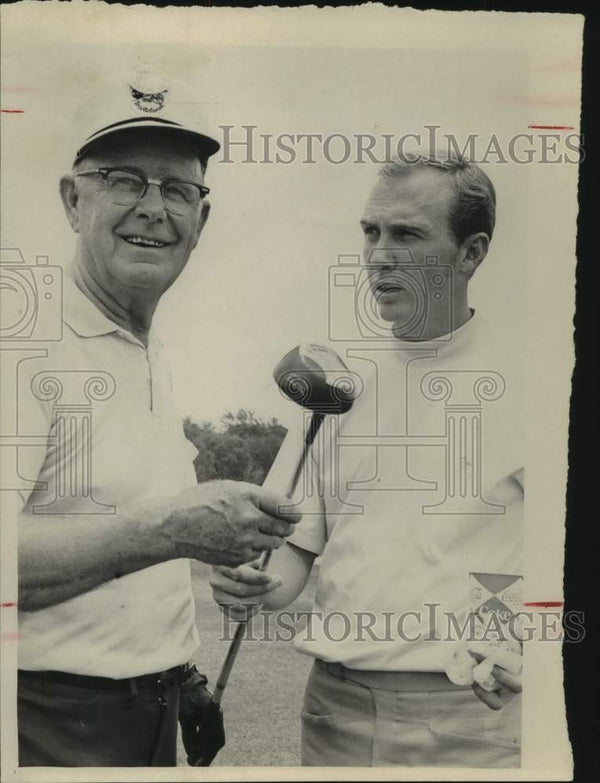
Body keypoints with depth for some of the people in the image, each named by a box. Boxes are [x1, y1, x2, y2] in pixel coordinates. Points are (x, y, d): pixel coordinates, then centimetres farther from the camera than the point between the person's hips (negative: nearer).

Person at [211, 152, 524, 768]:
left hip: (470, 707, -3)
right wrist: (263, 586, -10)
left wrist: (517, 644, -15)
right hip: (336, 699, 4)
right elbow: (301, 539, 9)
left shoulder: (516, 374, -6)